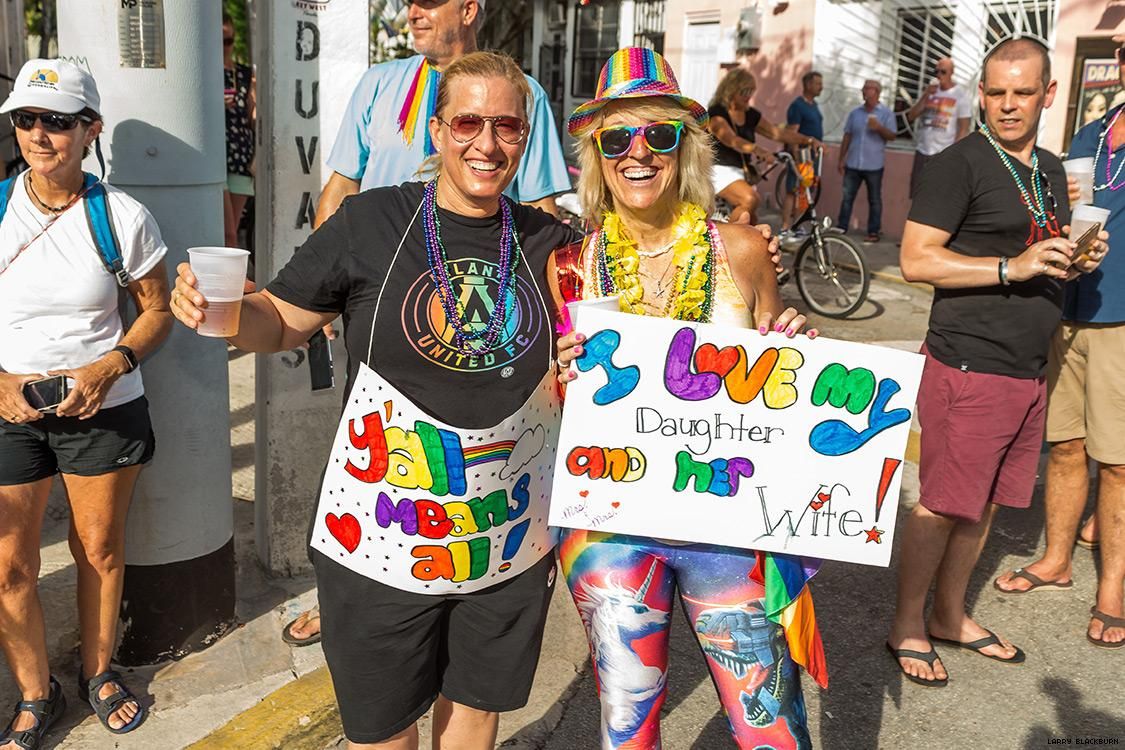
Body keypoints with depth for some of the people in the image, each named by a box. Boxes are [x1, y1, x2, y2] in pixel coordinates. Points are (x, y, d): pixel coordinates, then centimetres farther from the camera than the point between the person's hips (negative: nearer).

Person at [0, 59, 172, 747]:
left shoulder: (122, 216, -7)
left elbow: (157, 310, 1)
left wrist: (110, 367, -16)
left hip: (105, 407, -1)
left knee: (101, 549, 12)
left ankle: (100, 672, 37)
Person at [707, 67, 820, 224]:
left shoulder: (751, 115, 10)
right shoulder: (716, 113, -11)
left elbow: (777, 132, 7)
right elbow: (732, 140, -28)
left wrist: (808, 140, -5)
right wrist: (759, 151, -44)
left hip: (741, 172, 8)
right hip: (720, 170, -8)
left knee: (751, 221, 3)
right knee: (750, 199, -31)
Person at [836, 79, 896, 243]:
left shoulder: (886, 113, 0)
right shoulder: (855, 113, 11)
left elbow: (892, 136, -5)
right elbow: (847, 137, 12)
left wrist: (879, 128, -23)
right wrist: (842, 159, 8)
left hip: (874, 165, -3)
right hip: (853, 164, 3)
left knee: (874, 200, 4)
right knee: (847, 197, 5)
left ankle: (873, 232, 9)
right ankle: (841, 228, 11)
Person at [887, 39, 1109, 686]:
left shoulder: (1052, 170, 15)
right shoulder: (961, 164, -9)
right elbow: (917, 259, -16)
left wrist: (1079, 261, 6)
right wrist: (1013, 267, -21)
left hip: (1029, 371, 8)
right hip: (969, 368, -8)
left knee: (984, 505, 15)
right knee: (943, 505, -1)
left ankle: (950, 615, 30)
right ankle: (908, 624, 16)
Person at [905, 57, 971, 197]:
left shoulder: (961, 95, -2)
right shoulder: (930, 91, 13)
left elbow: (963, 128, -6)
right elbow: (911, 117, 7)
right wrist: (925, 96, -5)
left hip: (943, 153, -5)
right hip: (922, 150, 5)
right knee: (917, 196, 7)